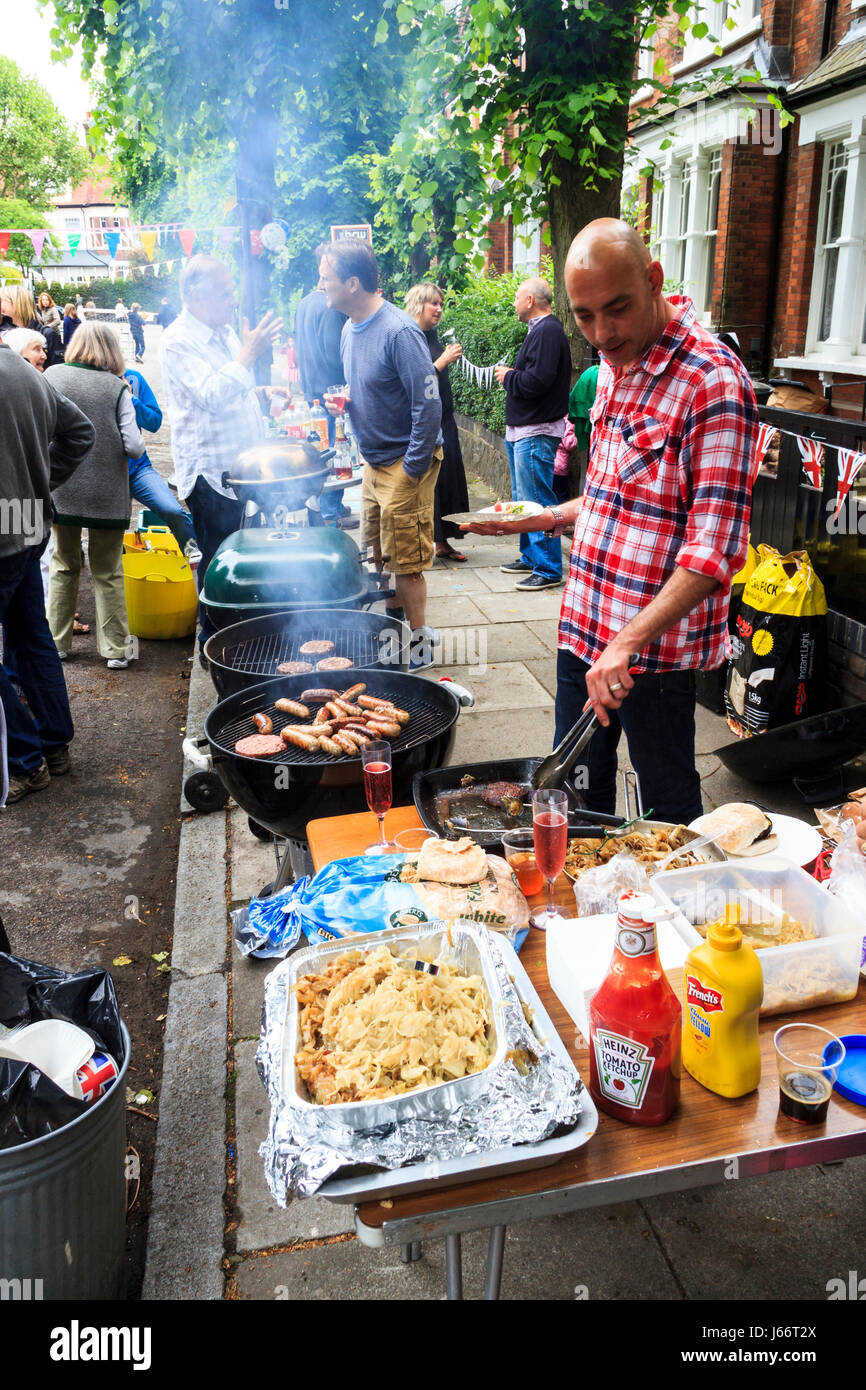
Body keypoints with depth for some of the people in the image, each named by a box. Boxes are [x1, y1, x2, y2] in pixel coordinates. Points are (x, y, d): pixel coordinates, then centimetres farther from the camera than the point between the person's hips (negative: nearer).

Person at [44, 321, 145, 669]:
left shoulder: (52, 375, -2)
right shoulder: (117, 387, -8)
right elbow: (134, 446, -12)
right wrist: (138, 445, 10)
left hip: (61, 490, 2)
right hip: (107, 493, -2)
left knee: (63, 567, 18)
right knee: (107, 573, 10)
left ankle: (57, 643, 23)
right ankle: (114, 649, 12)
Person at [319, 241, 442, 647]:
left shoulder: (398, 332, -20)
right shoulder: (351, 328, 8)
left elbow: (428, 405, -21)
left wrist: (411, 471, -20)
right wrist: (341, 401, 7)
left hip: (405, 464, -9)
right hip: (374, 461, 9)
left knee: (405, 562, -2)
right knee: (379, 556, 15)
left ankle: (418, 645, 12)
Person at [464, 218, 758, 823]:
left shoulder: (715, 382, -19)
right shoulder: (613, 365, 9)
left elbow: (715, 549, -24)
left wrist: (628, 643, -30)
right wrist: (547, 518, 7)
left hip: (656, 646, -8)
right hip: (585, 625, 8)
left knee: (669, 805, 9)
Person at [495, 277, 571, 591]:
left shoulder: (547, 332, -16)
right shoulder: (539, 330, 17)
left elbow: (537, 380, -26)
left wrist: (509, 377, -10)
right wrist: (511, 374, 7)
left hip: (537, 433, -11)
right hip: (522, 430, 11)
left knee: (537, 502, -8)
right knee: (523, 499, 18)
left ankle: (548, 570, -3)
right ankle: (530, 557, 29)